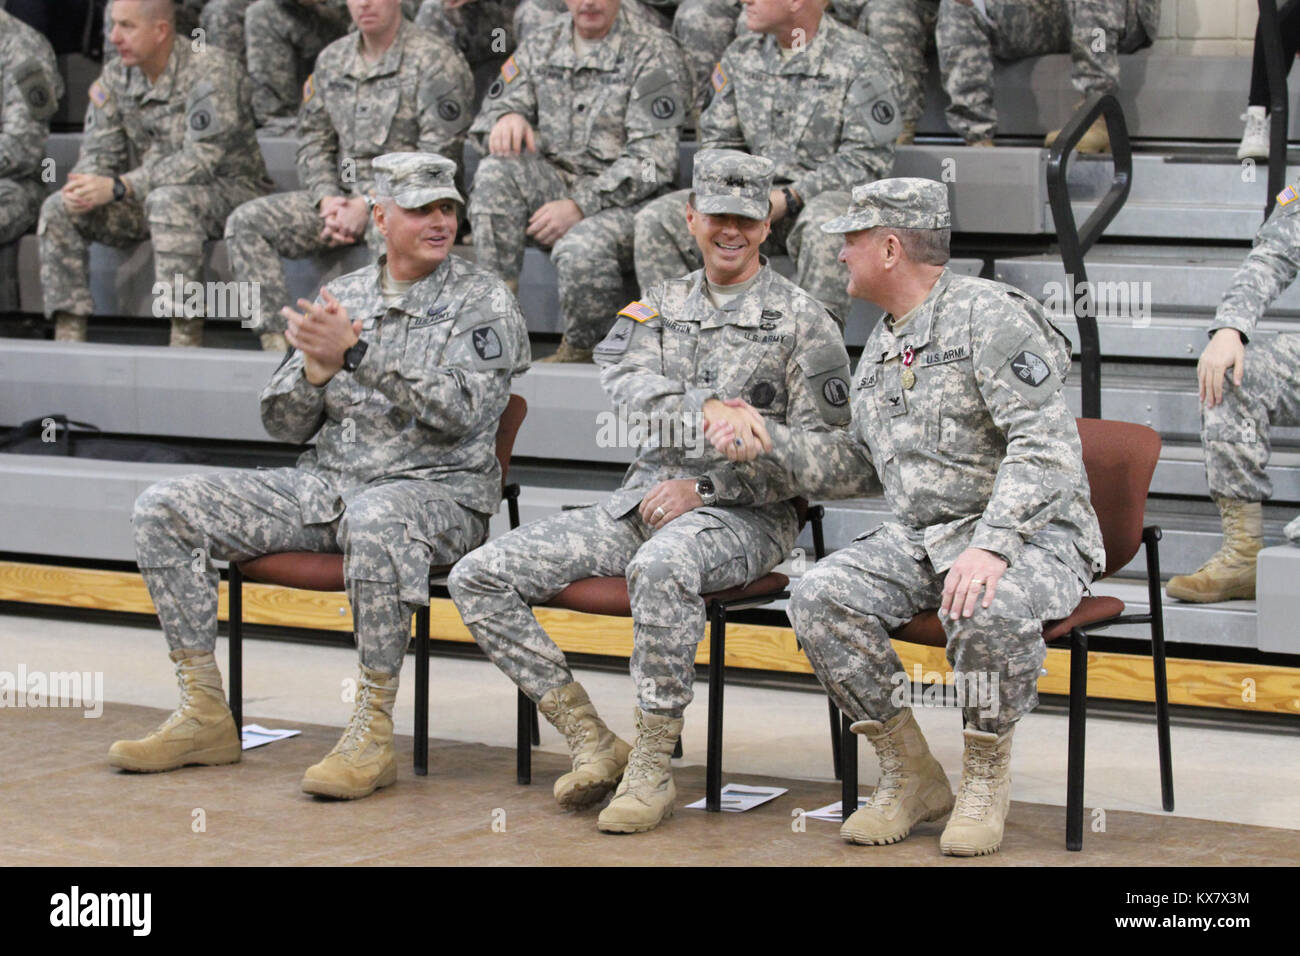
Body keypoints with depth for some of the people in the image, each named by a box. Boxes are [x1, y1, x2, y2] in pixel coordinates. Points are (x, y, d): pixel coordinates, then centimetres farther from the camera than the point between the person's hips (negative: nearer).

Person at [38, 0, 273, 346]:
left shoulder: (209, 69, -19)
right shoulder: (115, 75, 3)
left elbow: (200, 159, -27)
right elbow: (99, 151, 2)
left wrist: (117, 187, -32)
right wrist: (84, 184, -24)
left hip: (228, 191, -7)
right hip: (148, 194, 7)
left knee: (168, 200, -39)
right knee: (58, 210, -11)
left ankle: (186, 338, -37)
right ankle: (68, 336, -12)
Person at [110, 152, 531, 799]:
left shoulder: (483, 302, 0)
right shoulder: (342, 297, 15)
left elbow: (458, 411, -16)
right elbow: (283, 423, 12)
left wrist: (358, 354, -20)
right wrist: (317, 368, -9)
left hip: (434, 487, -6)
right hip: (326, 481, 6)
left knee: (375, 519, -43)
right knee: (165, 507, -7)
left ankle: (372, 732, -34)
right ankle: (204, 715, -5)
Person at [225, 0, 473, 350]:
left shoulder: (433, 59, -6)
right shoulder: (332, 59, 14)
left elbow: (438, 155, -12)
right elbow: (312, 140, 17)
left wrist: (369, 205, -17)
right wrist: (328, 200, -4)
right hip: (344, 193, 7)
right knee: (246, 222, -10)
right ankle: (276, 339, -20)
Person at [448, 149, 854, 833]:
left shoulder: (802, 320, 2)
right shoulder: (659, 307, 15)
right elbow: (630, 389, -6)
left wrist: (705, 485, -14)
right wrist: (710, 411, -27)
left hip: (744, 514, -6)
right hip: (642, 500, 6)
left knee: (661, 567, -42)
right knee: (478, 578, -10)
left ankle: (652, 769, -30)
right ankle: (592, 743, -6)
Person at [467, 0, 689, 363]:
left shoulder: (653, 53, -5)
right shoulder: (540, 47, 12)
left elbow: (652, 161, -13)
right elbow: (489, 115, 12)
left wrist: (579, 206, -22)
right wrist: (507, 117, -16)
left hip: (623, 201, -5)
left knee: (582, 248, -36)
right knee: (496, 171, -24)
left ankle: (579, 352, -8)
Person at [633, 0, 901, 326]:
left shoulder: (860, 58, -6)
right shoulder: (741, 55, 11)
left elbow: (869, 159, -11)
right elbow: (717, 139, 17)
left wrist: (790, 197, -18)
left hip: (828, 194, -5)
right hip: (754, 197, 5)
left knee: (823, 229, -42)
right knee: (656, 220, -14)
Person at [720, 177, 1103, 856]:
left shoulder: (989, 315, -11)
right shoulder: (879, 349, 17)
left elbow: (1045, 444, -21)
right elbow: (859, 466, 26)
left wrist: (992, 545, -32)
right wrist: (769, 440, 14)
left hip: (1031, 533, -7)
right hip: (920, 537, 7)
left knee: (988, 609, -39)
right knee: (820, 599, -19)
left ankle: (986, 773, -11)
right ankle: (910, 774, -5)